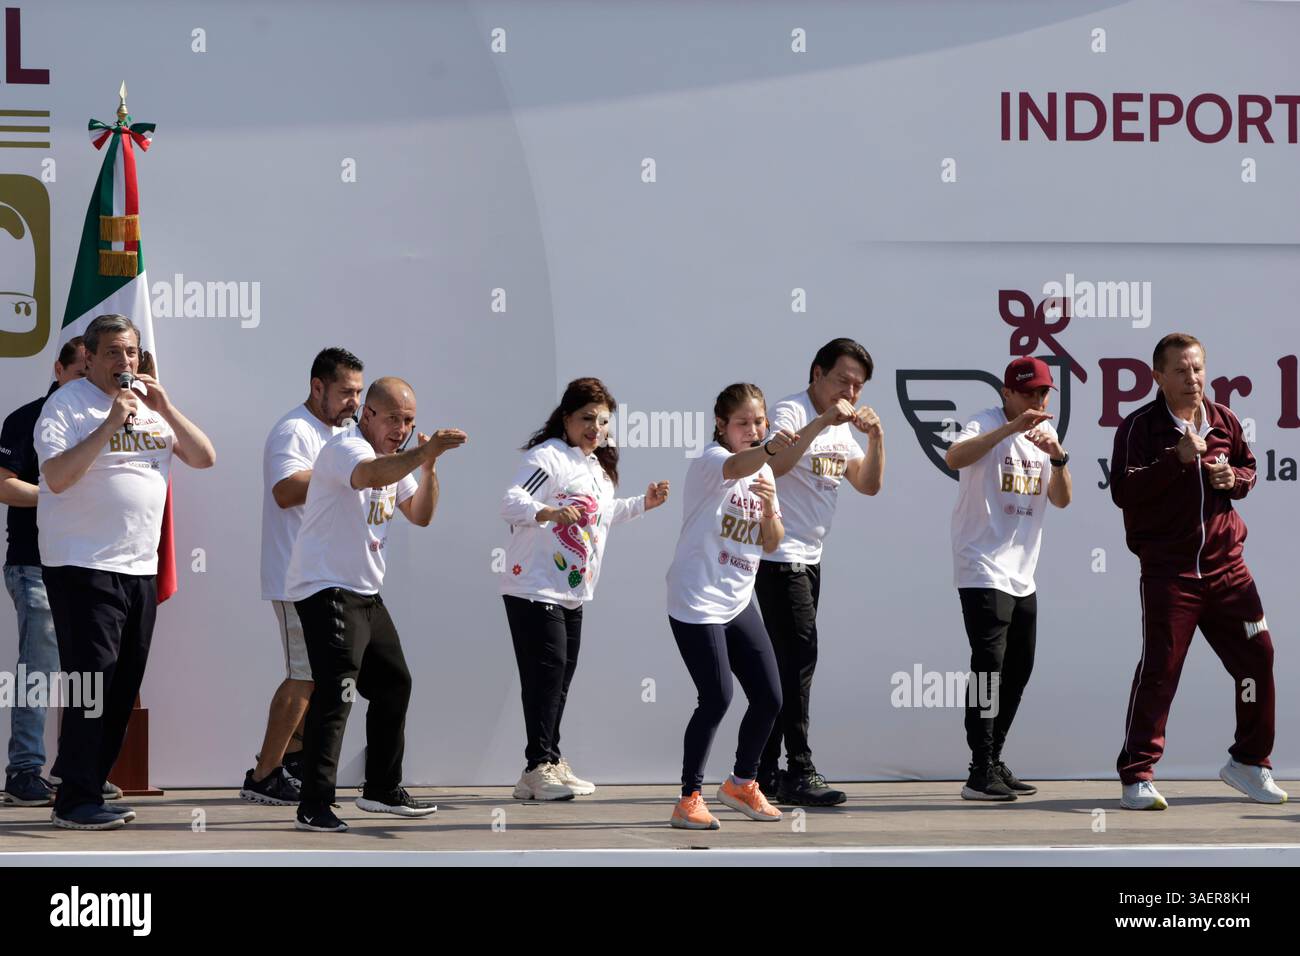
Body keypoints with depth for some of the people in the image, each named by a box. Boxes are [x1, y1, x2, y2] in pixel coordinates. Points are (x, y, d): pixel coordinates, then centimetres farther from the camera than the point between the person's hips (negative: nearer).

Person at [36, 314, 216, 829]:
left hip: (140, 568, 7)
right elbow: (57, 476, -19)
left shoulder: (150, 406, 14)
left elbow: (204, 457, 7)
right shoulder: (67, 404, -6)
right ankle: (76, 801, -7)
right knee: (93, 682, -10)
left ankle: (90, 787, 15)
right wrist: (110, 424, -21)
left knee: (122, 689, 8)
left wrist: (165, 409, -5)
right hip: (83, 568, -7)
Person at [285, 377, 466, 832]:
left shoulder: (396, 457, 15)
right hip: (326, 587, -10)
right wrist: (424, 453, -50)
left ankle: (382, 790, 29)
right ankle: (314, 807, -17)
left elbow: (420, 515, 12)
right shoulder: (346, 448, -15)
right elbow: (371, 475, -38)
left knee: (393, 684, 16)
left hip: (365, 591, 10)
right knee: (335, 694, -16)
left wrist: (429, 466, -4)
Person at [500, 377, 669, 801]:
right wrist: (550, 512, -42)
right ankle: (537, 767, -11)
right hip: (534, 588, -9)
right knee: (546, 670, -13)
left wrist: (643, 503, 25)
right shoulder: (547, 457, -13)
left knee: (562, 675, 11)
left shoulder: (599, 468, 19)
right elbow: (511, 503, -25)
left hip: (572, 592, 10)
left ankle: (550, 763, 18)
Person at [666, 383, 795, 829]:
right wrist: (771, 449, -60)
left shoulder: (764, 472, 12)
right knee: (717, 697, -12)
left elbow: (770, 545, 11)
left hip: (739, 603, 7)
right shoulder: (710, 461, -11)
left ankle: (742, 783, 28)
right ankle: (689, 800, 1)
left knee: (769, 697, 5)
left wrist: (771, 507, -10)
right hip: (697, 602, -7)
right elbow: (736, 466, -38)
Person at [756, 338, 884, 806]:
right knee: (799, 658, -13)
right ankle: (800, 774, -12)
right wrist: (822, 421, -34)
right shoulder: (792, 412, -12)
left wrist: (876, 438, -3)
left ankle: (767, 775, 14)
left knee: (788, 663, 10)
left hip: (808, 558, 9)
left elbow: (869, 485, 12)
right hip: (779, 557, -9)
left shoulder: (840, 428, 16)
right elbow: (774, 463, -31)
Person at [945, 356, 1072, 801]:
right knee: (989, 665, -15)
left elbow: (1061, 499, 6)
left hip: (1022, 575, 8)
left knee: (1017, 670, 13)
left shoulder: (1044, 432, 13)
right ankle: (980, 774, -16)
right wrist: (1010, 428, -38)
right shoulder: (987, 424, -9)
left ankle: (993, 763, 24)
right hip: (984, 570, -8)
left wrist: (1057, 456, -12)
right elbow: (954, 458, -31)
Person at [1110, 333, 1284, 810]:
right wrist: (1177, 458, -23)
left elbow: (1249, 467, 24)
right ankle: (1136, 778, -2)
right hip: (1168, 569, -5)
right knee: (1159, 668, -8)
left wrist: (1235, 479, 0)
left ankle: (1249, 762, 23)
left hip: (1225, 564, 5)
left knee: (1257, 657, 6)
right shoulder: (1140, 426, -7)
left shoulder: (1224, 420, 9)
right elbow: (1122, 490, -17)